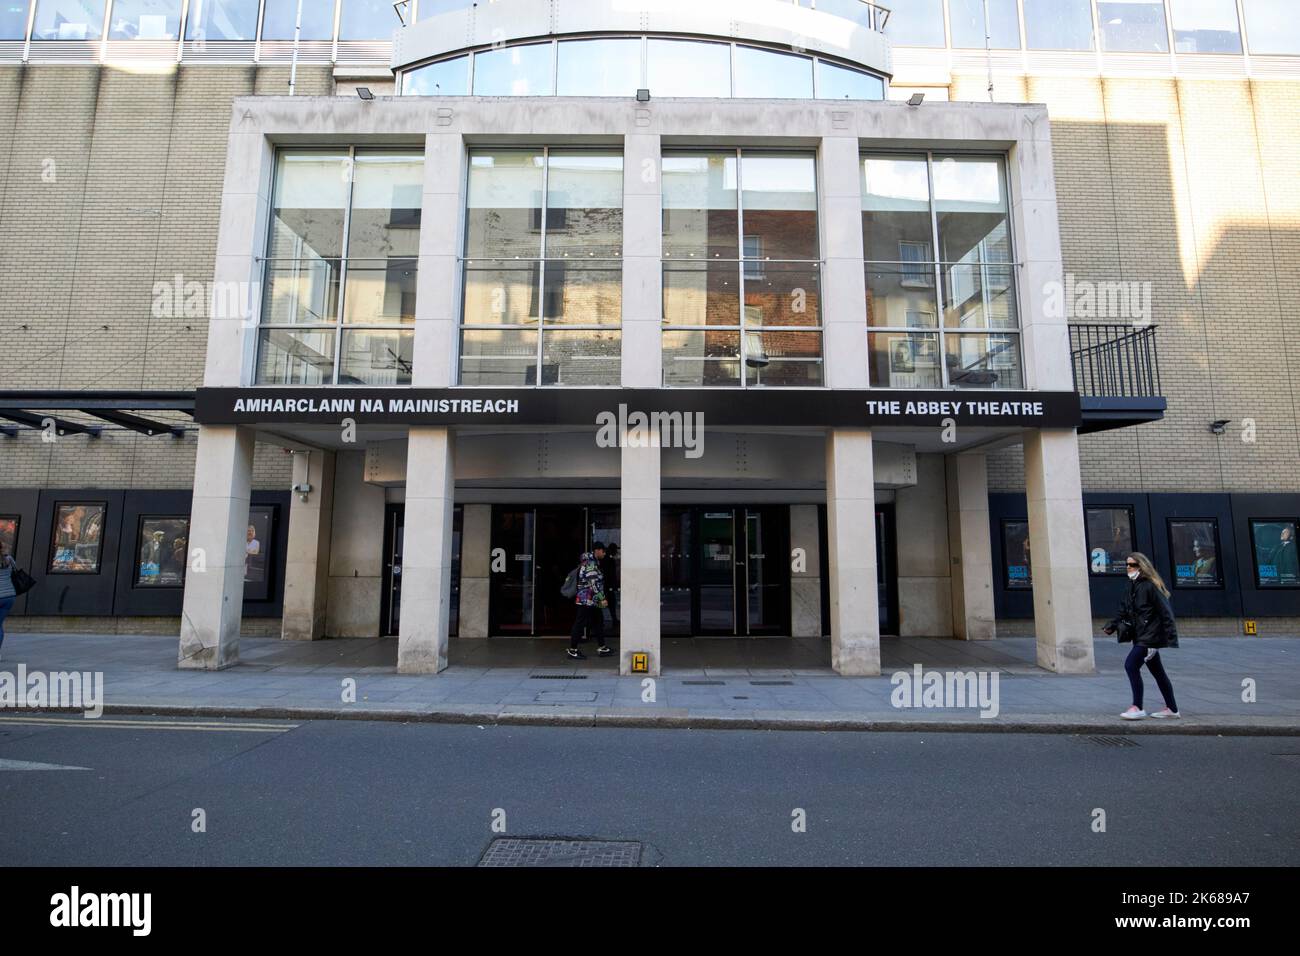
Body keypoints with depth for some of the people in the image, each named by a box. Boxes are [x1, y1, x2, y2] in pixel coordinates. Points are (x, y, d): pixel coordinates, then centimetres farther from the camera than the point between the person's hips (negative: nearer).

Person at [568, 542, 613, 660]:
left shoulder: (594, 562, 15)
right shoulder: (590, 563, -17)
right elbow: (594, 583, -22)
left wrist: (600, 598, 23)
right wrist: (602, 598, -21)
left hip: (593, 601, 11)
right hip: (587, 600, -11)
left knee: (598, 623, 14)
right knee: (580, 624, -3)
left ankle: (603, 648, 21)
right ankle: (572, 650, 4)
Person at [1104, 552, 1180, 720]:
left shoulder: (1150, 586, -14)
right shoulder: (1132, 586, 12)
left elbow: (1165, 611, -16)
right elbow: (1124, 610, 15)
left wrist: (1171, 637, -19)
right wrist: (1112, 625, 3)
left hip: (1150, 635, -9)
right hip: (1141, 635, 9)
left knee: (1131, 665, -15)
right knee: (1157, 671, 16)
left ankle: (1137, 708, -9)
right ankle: (1172, 709, 28)